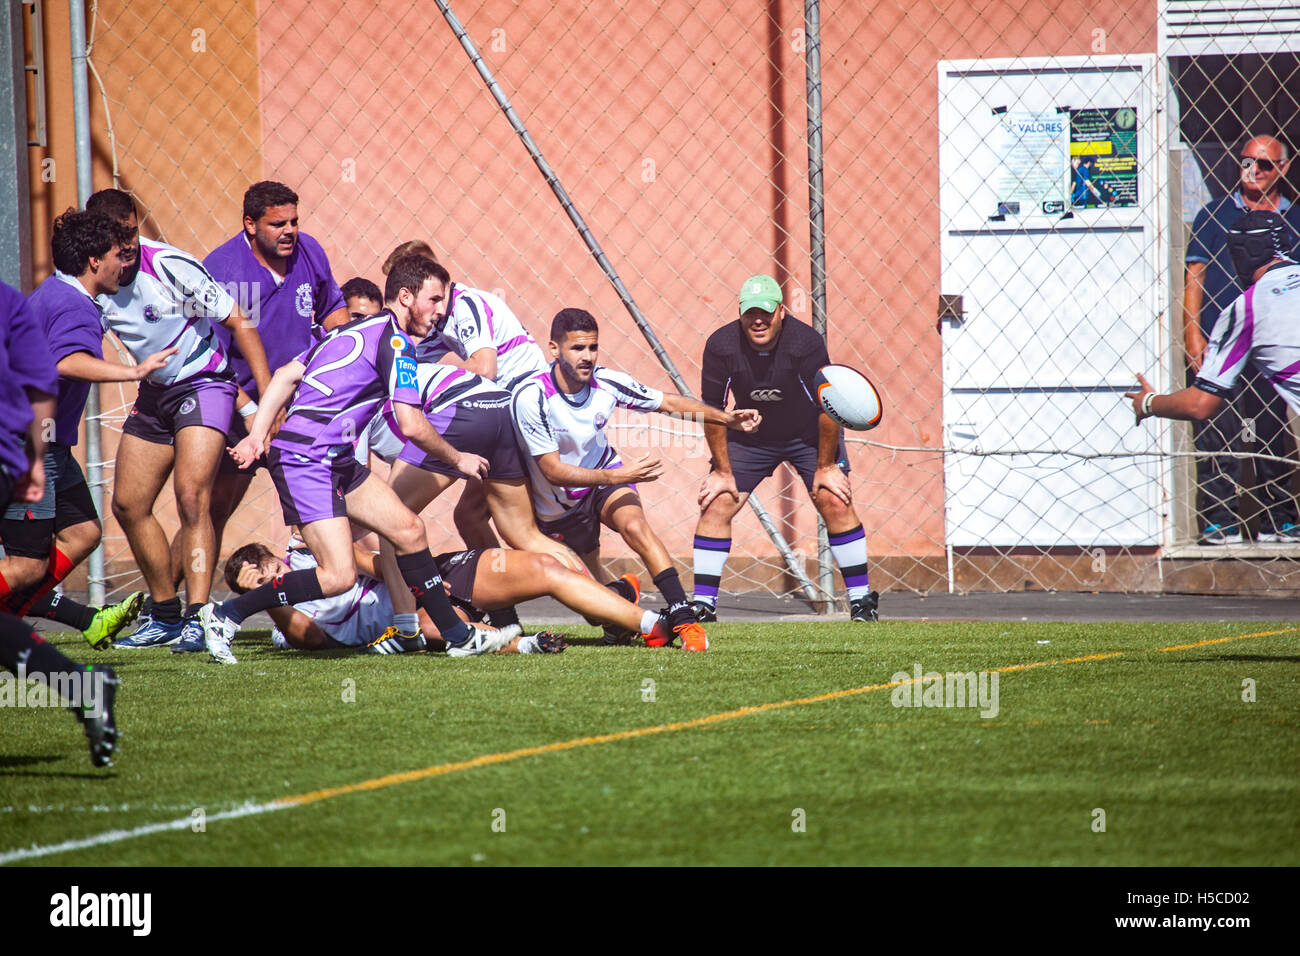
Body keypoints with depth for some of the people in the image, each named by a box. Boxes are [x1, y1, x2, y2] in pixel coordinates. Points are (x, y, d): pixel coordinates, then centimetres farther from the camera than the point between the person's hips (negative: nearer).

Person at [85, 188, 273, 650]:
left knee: (191, 496, -22)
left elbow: (239, 322, -16)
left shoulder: (171, 266, -22)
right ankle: (166, 615, 21)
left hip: (203, 385, -7)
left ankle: (198, 617, -24)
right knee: (128, 505, 6)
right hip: (153, 394, 7)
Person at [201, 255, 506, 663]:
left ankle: (459, 636, 17)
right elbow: (411, 426, -14)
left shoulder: (353, 330, 18)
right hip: (306, 460, -10)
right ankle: (225, 614, -6)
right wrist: (458, 460, 2)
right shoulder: (393, 341, -10)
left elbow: (286, 376, 13)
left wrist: (257, 435, 7)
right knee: (339, 576, -17)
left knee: (409, 530, 10)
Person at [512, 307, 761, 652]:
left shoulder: (606, 382, -18)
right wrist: (617, 476, -37)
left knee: (635, 525, -28)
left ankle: (684, 620, -33)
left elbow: (669, 403, -4)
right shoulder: (531, 397, -28)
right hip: (557, 506, -1)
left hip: (605, 475, 1)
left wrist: (726, 418, -17)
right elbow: (553, 470, -28)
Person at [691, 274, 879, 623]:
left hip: (809, 434, -2)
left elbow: (828, 407, -21)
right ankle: (703, 604, -2)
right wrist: (723, 471, -12)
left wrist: (825, 466, -16)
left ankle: (861, 599, -4)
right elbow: (713, 411, -14)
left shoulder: (806, 343, -29)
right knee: (715, 505, -9)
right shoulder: (721, 346, -23)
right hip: (749, 435, 2)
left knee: (836, 502, -15)